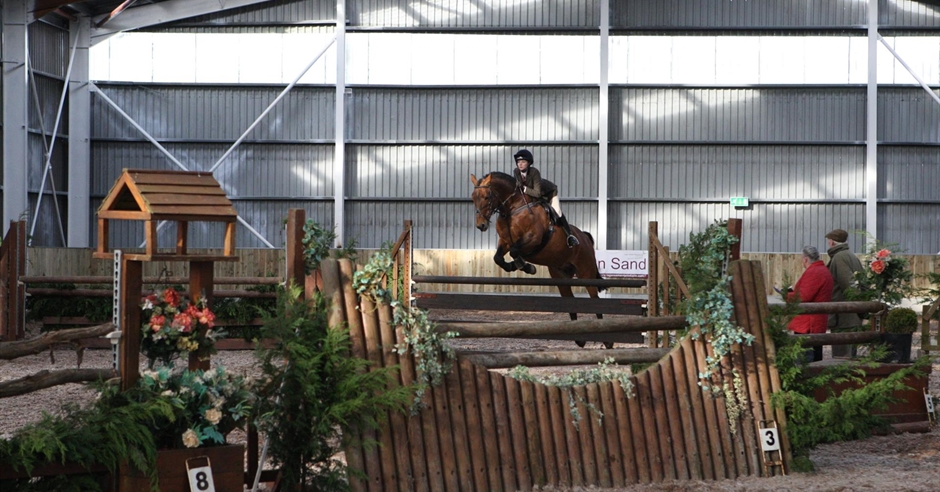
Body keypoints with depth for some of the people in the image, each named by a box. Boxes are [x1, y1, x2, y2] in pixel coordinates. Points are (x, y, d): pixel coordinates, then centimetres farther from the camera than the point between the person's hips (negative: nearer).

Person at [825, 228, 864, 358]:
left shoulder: (838, 258, -12)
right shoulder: (852, 256, 16)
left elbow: (848, 284, -22)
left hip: (843, 318, -10)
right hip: (855, 318, 10)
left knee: (840, 358, -9)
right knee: (850, 356, 14)